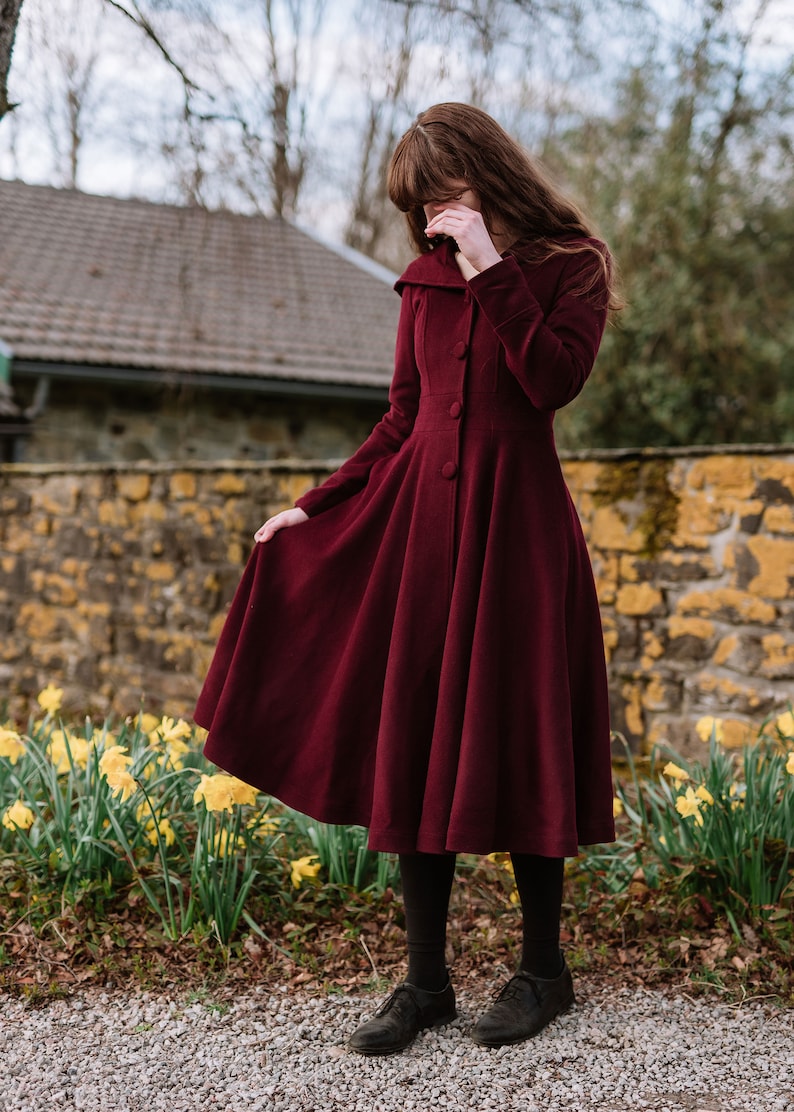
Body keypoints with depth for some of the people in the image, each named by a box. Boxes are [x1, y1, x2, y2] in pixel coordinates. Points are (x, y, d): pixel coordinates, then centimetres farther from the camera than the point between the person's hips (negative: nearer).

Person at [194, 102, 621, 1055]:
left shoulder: (571, 266, 2)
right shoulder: (425, 279, 13)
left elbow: (554, 381, -15)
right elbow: (403, 419, 15)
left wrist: (493, 274, -12)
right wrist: (316, 507, 9)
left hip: (515, 520, -4)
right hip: (419, 512, 4)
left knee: (511, 736, 0)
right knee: (413, 741, 3)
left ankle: (544, 968, 19)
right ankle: (425, 979, 14)